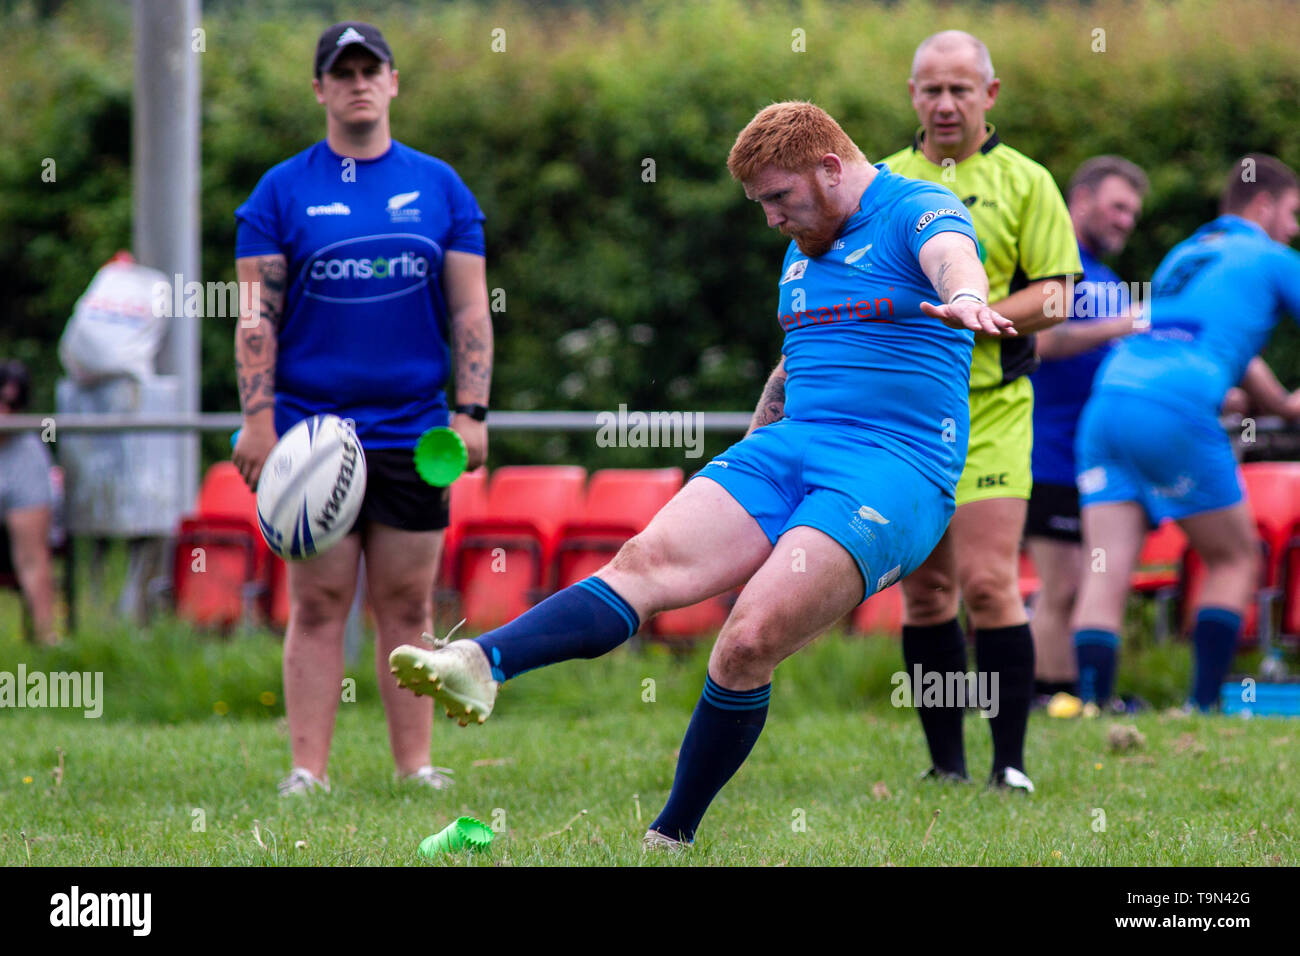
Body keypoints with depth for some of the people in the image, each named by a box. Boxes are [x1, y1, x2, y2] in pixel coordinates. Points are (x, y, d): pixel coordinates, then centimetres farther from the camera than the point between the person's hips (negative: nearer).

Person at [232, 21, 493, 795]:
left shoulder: (439, 187, 9)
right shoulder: (284, 192, 4)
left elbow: (470, 308, 9)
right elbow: (258, 316, 1)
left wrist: (472, 412, 0)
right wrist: (258, 421, -8)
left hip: (414, 432, 1)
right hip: (313, 428, -1)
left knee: (408, 605, 4)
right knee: (319, 605, -2)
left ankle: (416, 766, 8)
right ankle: (310, 771, 0)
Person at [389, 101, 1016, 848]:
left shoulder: (917, 211, -3)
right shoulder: (805, 245, 22)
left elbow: (952, 253, -28)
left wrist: (965, 301, -51)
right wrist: (745, 466, 35)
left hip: (894, 469, -7)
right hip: (790, 448, 7)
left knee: (750, 642, -21)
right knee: (648, 561, -17)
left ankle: (673, 836, -9)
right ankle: (481, 665, -36)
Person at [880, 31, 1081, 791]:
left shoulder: (1024, 182, 2)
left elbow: (1054, 299, -3)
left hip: (990, 408, -3)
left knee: (988, 585, -12)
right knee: (922, 591, 5)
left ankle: (1010, 764, -6)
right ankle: (946, 763, 13)